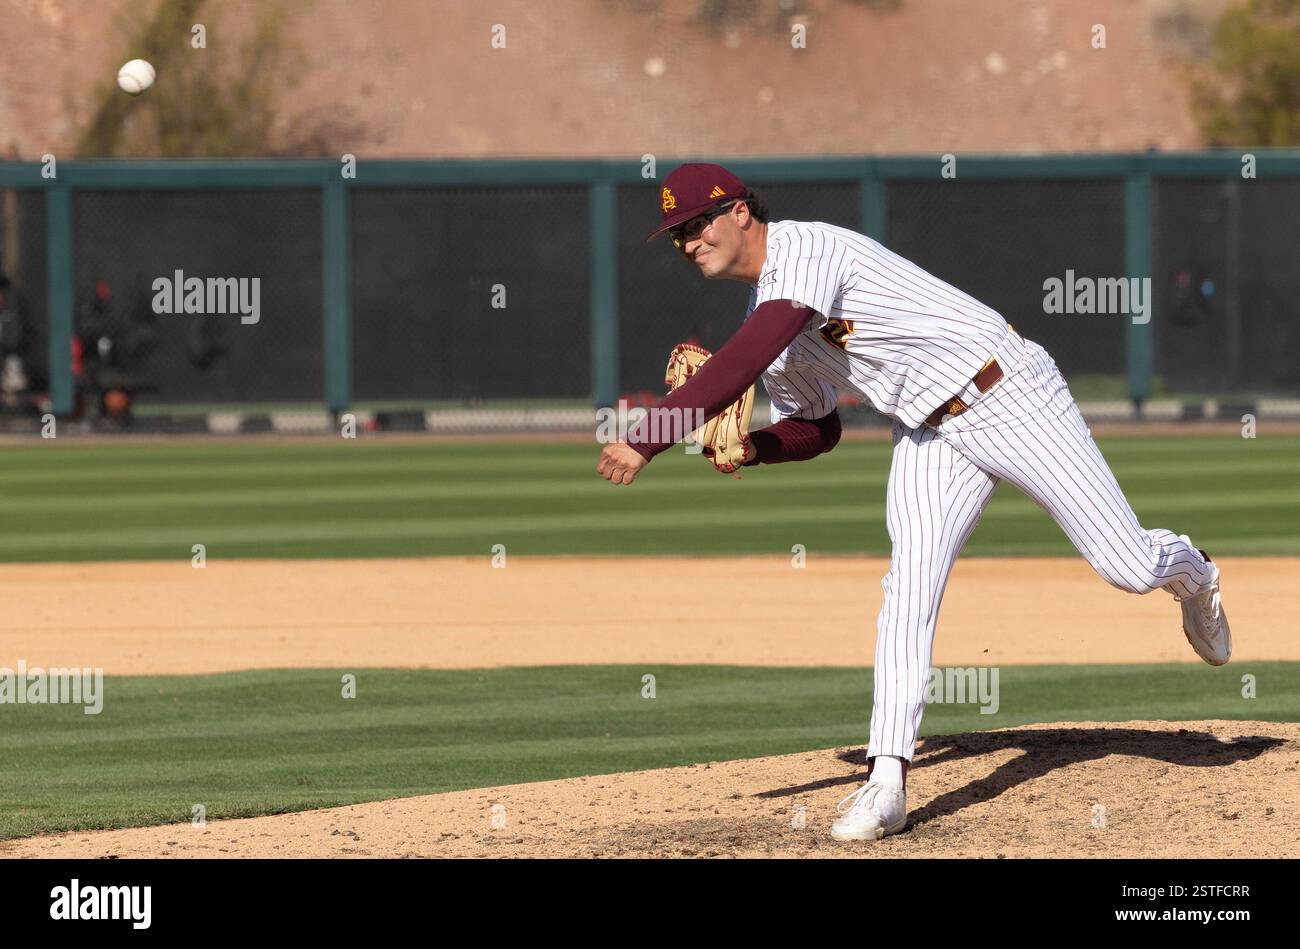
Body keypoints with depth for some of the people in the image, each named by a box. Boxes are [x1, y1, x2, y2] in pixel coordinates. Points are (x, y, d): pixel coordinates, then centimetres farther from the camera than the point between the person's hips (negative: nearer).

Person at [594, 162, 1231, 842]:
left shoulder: (803, 248, -22)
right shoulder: (765, 316, 7)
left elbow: (745, 360, -37)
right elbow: (817, 426, 18)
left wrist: (648, 437, -40)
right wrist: (751, 447, -3)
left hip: (1008, 396, -7)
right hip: (929, 438, 7)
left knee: (1130, 568, -5)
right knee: (910, 580, -16)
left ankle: (1189, 573, 33)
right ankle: (887, 782, -22)